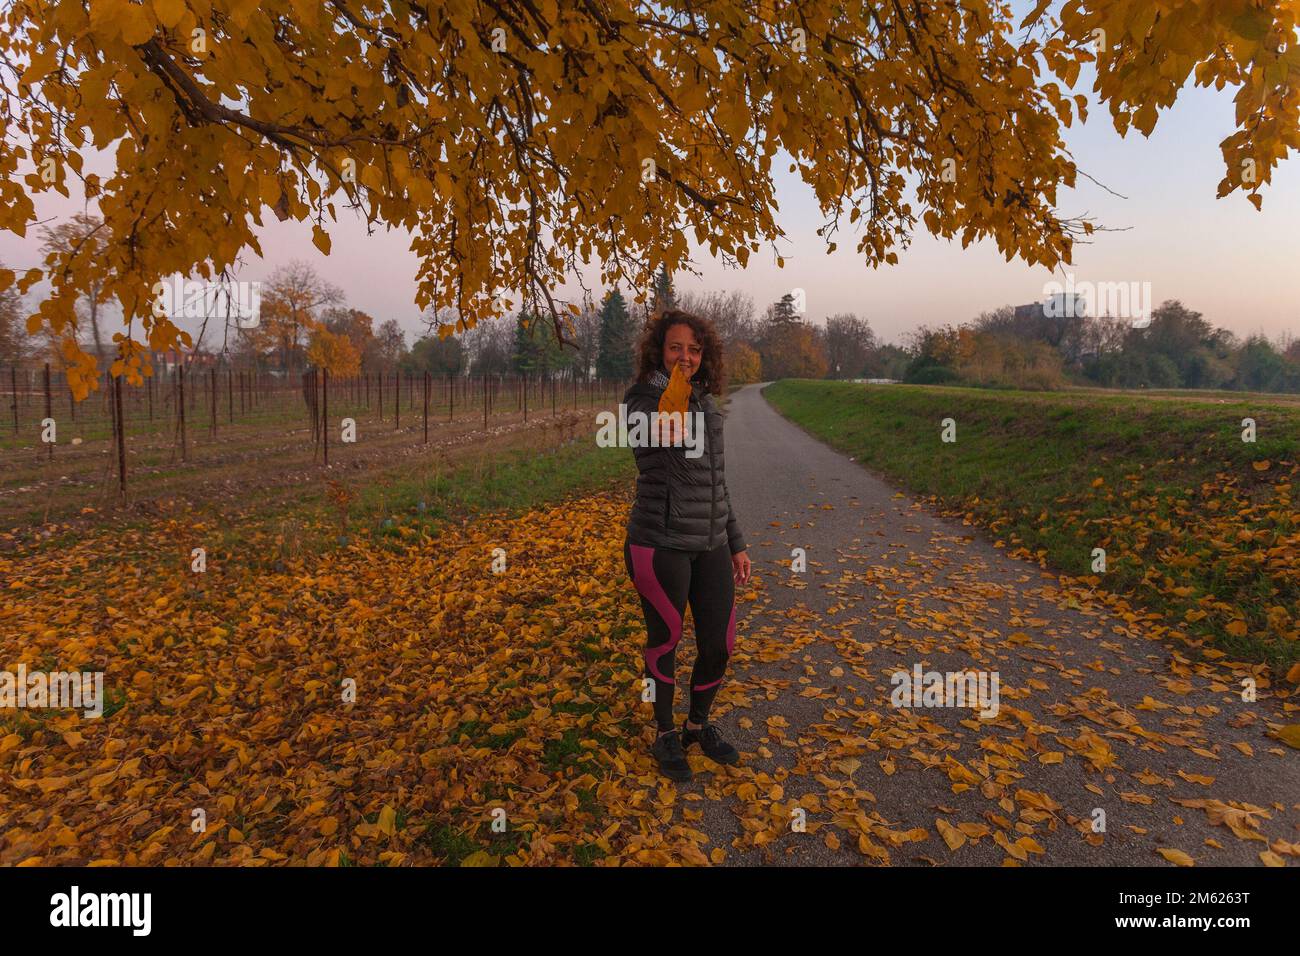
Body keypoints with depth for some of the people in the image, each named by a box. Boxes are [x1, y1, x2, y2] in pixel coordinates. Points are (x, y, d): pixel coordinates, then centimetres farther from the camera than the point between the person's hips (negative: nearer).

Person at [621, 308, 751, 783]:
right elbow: (644, 428, -33)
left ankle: (699, 724, 36)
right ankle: (665, 734, 32)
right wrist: (665, 430, -56)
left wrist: (736, 543, 17)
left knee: (720, 644, 10)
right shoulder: (643, 398, -7)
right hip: (661, 544, -6)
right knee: (665, 641, 9)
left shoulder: (707, 405, 11)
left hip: (711, 544, 6)